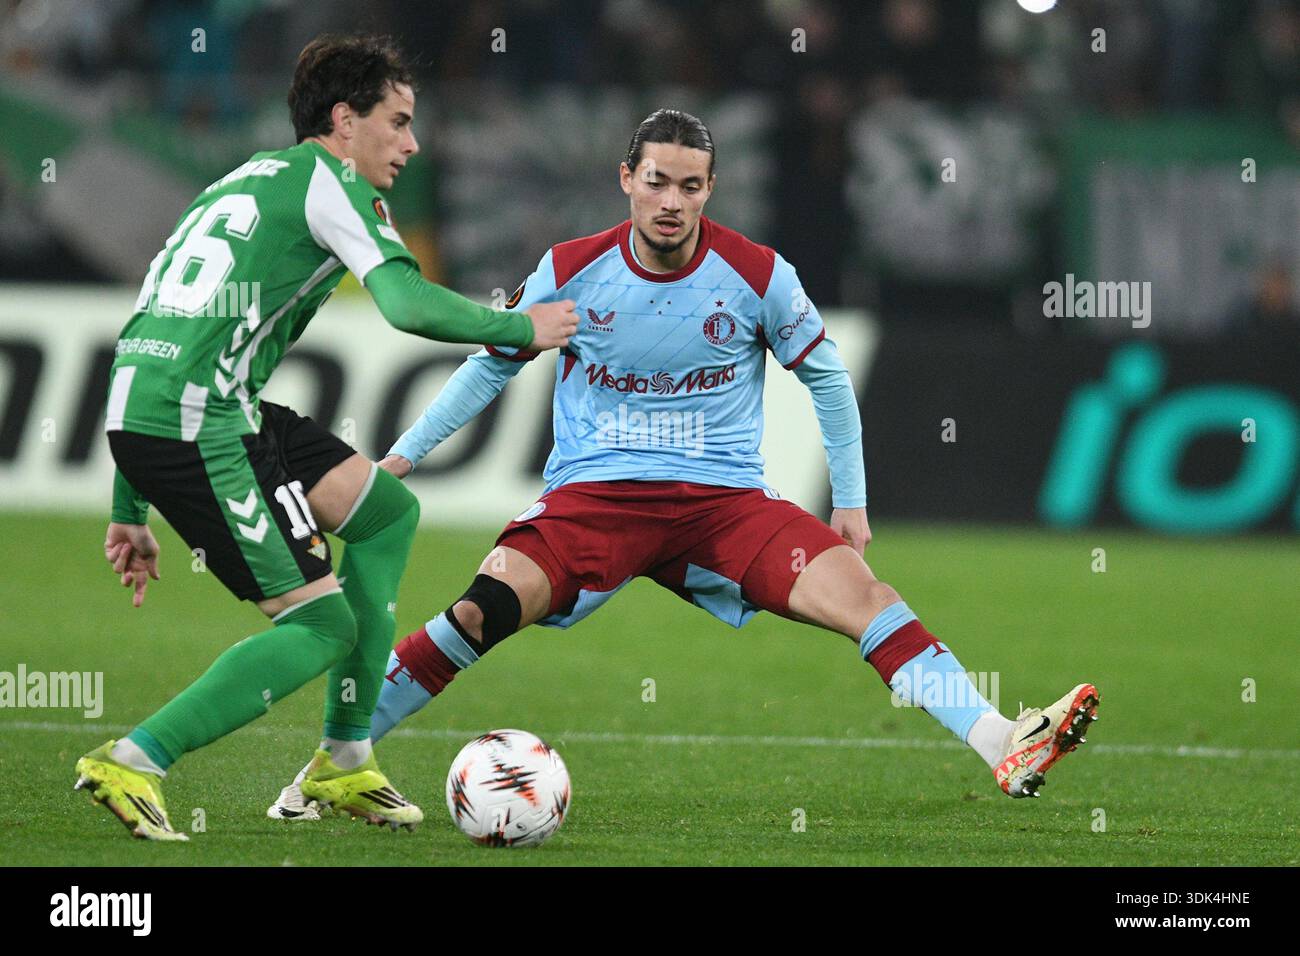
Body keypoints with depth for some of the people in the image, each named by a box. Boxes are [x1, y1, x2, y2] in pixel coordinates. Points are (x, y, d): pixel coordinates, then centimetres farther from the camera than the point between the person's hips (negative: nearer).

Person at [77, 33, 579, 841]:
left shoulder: (247, 183, 27)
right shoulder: (327, 181, 0)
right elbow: (410, 303, -15)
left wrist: (130, 514, 28)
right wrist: (523, 330, 3)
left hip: (136, 415, 9)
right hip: (198, 423, -9)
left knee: (389, 513, 19)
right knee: (324, 626, -4)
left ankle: (345, 762, 21)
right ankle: (134, 765, -7)